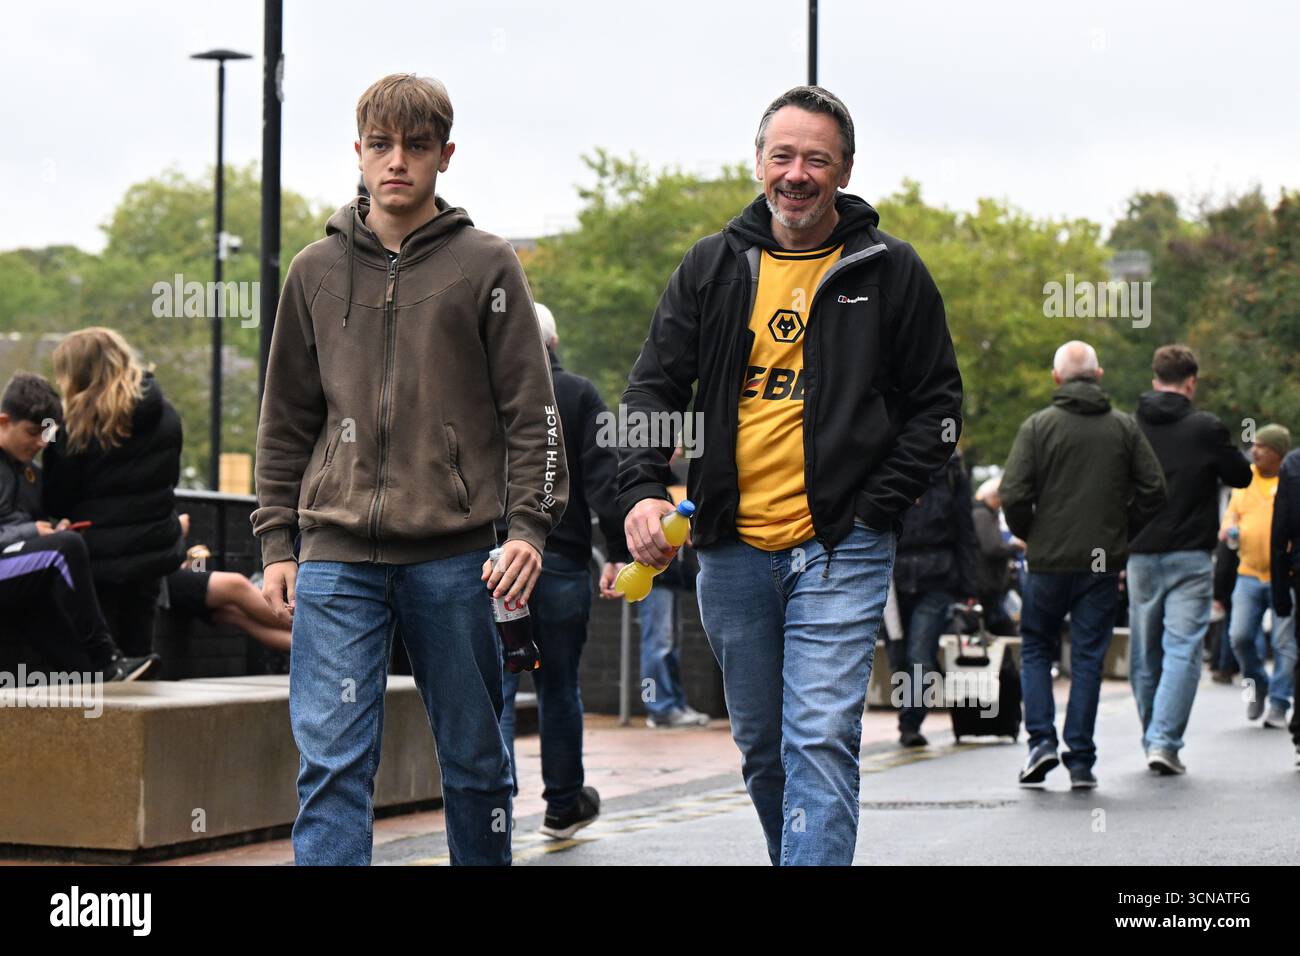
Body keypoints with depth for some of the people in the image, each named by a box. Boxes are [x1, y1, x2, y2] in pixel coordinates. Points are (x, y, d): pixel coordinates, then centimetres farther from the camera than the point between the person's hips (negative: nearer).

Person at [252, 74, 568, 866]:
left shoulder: (487, 265, 4)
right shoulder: (316, 271, 11)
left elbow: (531, 409, 2)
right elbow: (287, 419, 15)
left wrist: (530, 524, -8)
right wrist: (277, 540, 9)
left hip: (454, 554, -1)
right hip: (338, 554, 1)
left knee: (475, 758, 9)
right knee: (332, 760, -6)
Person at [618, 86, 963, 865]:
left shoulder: (890, 271, 1)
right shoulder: (713, 267, 8)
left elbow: (937, 406, 5)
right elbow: (655, 386, 8)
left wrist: (876, 508, -6)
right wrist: (644, 488, -10)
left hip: (839, 548, -4)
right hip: (731, 549, 4)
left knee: (820, 741, -14)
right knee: (762, 748, 14)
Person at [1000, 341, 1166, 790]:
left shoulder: (1038, 425, -4)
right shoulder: (1125, 427, 4)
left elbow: (1013, 493, -10)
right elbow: (1154, 489, 1)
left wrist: (1028, 534, 7)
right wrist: (1122, 532, 13)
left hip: (1049, 558, -2)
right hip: (1105, 563, 2)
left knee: (1035, 646, 15)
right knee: (1088, 657, 7)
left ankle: (1042, 739, 1)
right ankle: (1081, 760, 5)